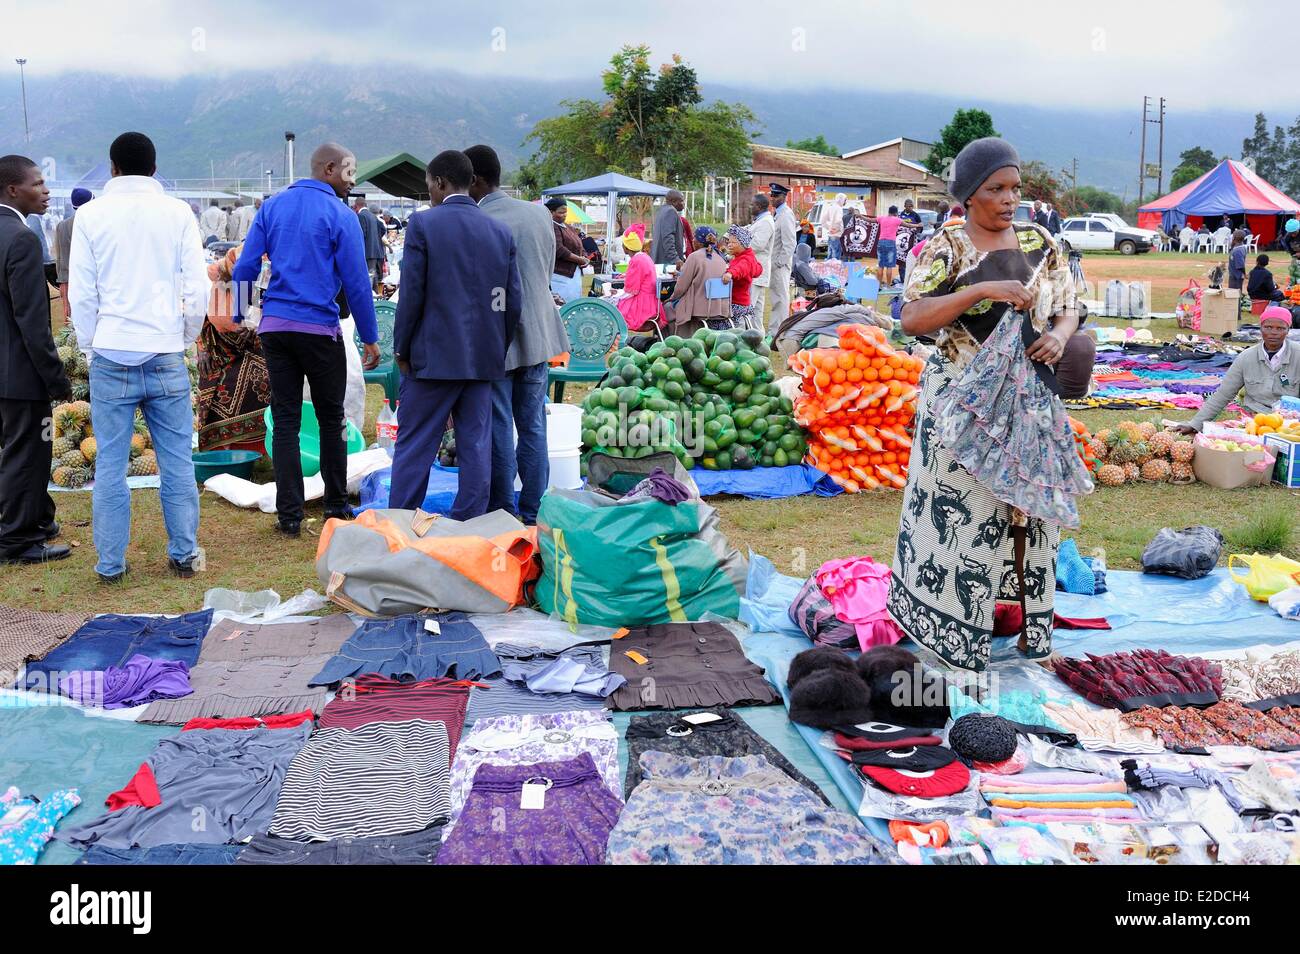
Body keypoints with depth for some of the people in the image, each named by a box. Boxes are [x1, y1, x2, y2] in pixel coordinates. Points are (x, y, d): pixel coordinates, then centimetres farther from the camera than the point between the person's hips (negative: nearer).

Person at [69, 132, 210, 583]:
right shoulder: (177, 212, 0)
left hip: (111, 359, 0)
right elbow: (198, 288, -1)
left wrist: (90, 345, 13)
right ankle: (183, 555, 14)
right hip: (166, 358, 0)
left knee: (110, 464, 6)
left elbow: (80, 293, 1)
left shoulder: (91, 215, -1)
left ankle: (110, 564, 11)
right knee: (177, 461, 9)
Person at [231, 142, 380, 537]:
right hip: (319, 330, -4)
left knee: (285, 422, 5)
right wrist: (370, 337, 0)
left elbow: (244, 268, 5)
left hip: (274, 327, 4)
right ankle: (337, 507, 17)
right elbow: (356, 282, -6)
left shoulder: (272, 206, 8)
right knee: (330, 419, 10)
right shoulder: (340, 216, -6)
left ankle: (289, 515, 5)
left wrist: (240, 318, 15)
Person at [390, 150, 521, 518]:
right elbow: (514, 302, 6)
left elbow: (411, 294, -9)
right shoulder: (501, 231, 6)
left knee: (414, 447, 4)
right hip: (483, 359, 4)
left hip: (433, 356, -4)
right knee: (475, 447, 8)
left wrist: (401, 349, 1)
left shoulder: (423, 223, -7)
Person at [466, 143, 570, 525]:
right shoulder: (540, 213, 4)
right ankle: (531, 512, 19)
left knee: (499, 432, 3)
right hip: (539, 335, 6)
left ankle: (502, 513, 10)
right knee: (533, 426, 12)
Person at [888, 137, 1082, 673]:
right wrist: (981, 290, -24)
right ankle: (955, 629, 8)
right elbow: (912, 318, -16)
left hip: (1029, 400, 4)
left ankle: (1030, 626, 21)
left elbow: (1067, 309, 13)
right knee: (963, 512, -3)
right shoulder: (946, 249, -5)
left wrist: (1059, 335, -10)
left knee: (1028, 508, 8)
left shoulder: (1039, 243, 8)